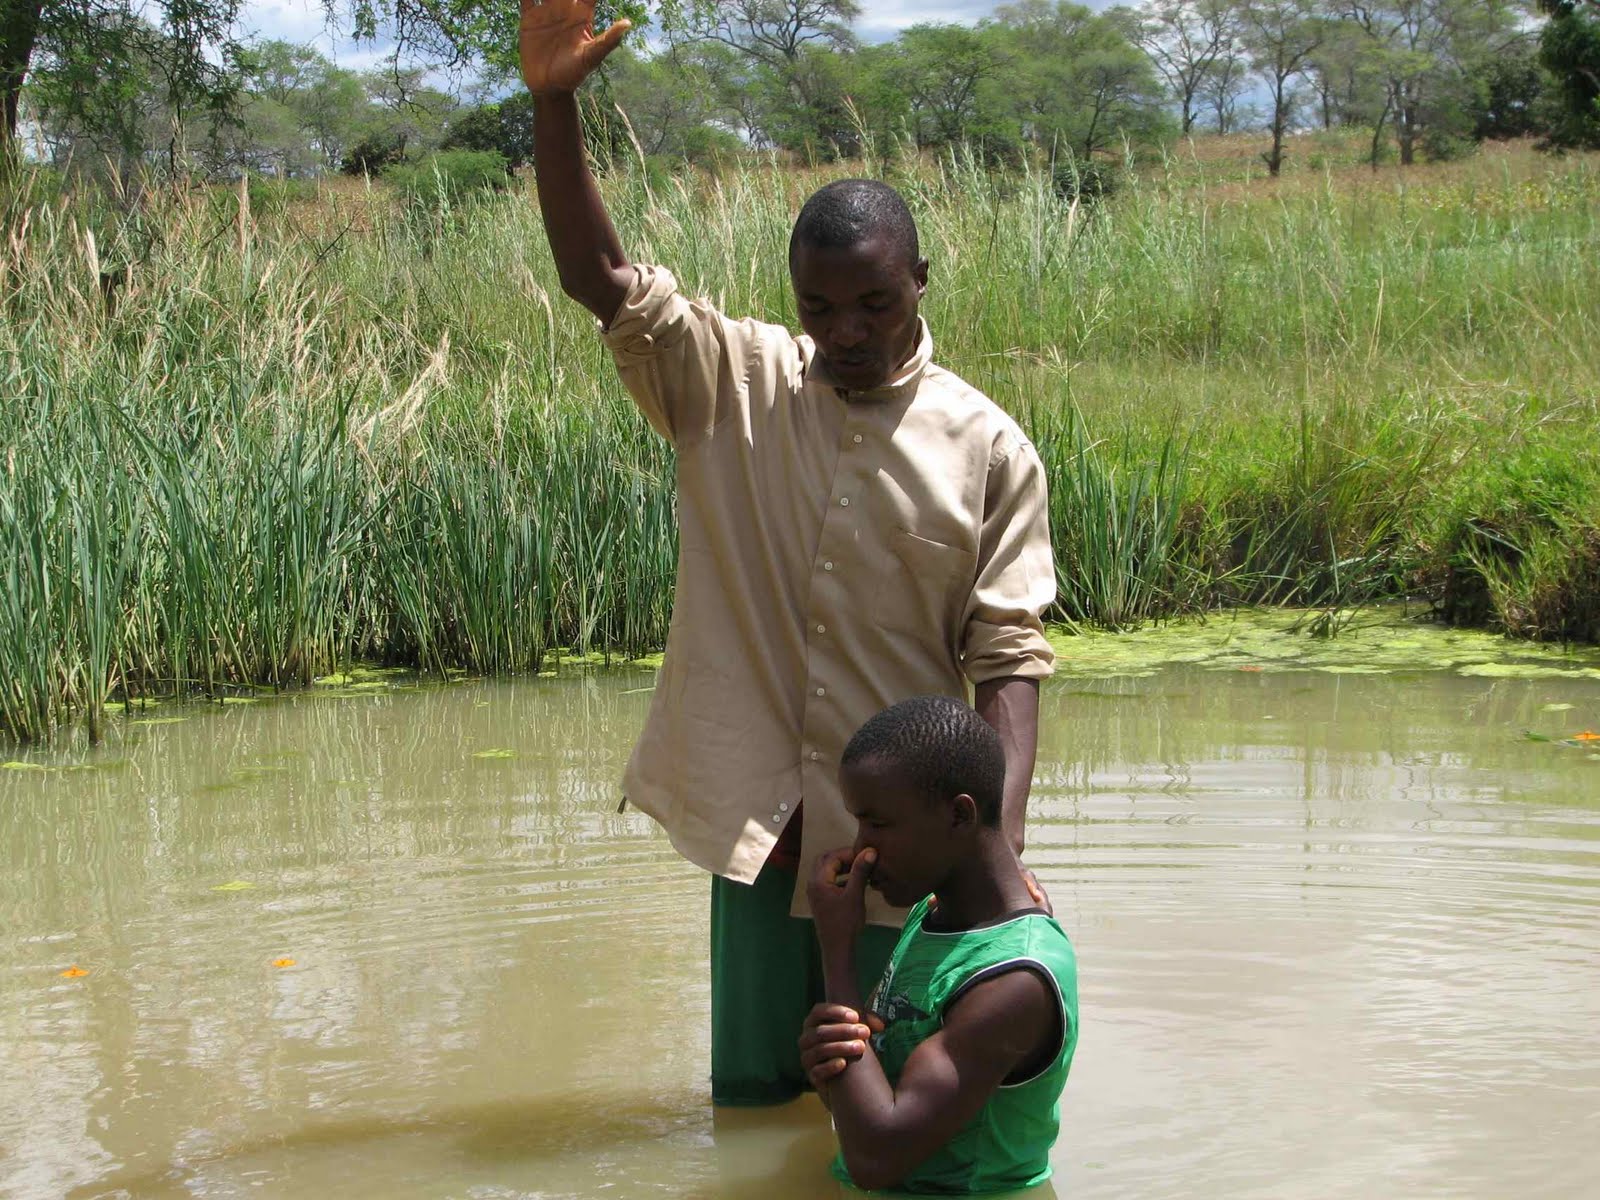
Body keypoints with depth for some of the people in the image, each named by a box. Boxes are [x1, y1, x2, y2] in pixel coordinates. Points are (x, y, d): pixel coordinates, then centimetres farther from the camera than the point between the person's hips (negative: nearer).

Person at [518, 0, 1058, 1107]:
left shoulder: (988, 448, -5)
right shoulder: (734, 382, 0)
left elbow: (1009, 657, -8)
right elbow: (601, 278, -9)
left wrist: (1000, 841, -19)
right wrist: (554, 100, -21)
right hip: (760, 821, 2)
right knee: (750, 1091, 12)